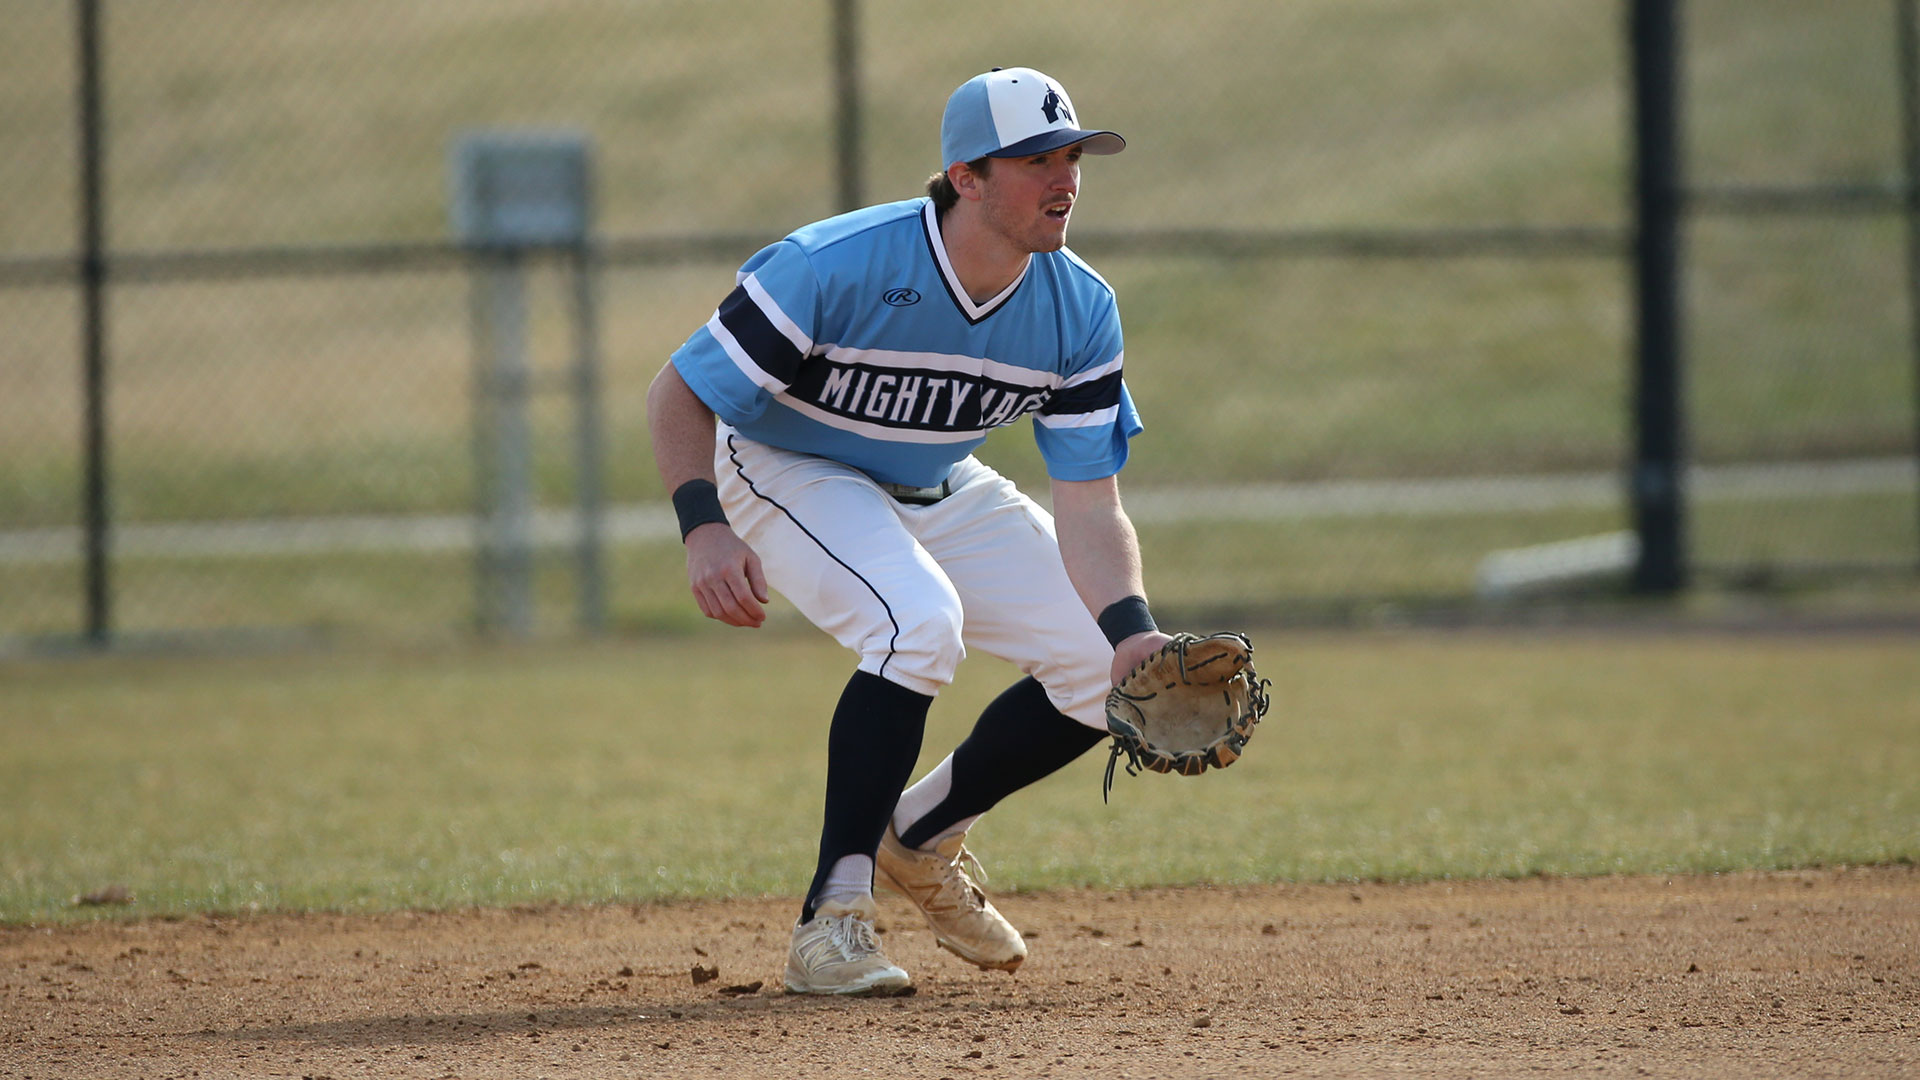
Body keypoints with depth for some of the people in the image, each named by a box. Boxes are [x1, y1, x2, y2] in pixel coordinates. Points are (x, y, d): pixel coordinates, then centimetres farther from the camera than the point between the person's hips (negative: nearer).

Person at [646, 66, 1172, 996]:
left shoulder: (1080, 311, -17)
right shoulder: (835, 268, -32)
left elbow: (1086, 508, -15)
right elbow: (678, 393, -25)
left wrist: (1131, 632, -33)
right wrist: (704, 527, -41)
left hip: (940, 494, 6)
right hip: (789, 475, -6)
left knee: (1104, 664, -5)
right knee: (920, 620, -34)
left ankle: (922, 837, 17)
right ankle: (833, 916, -27)